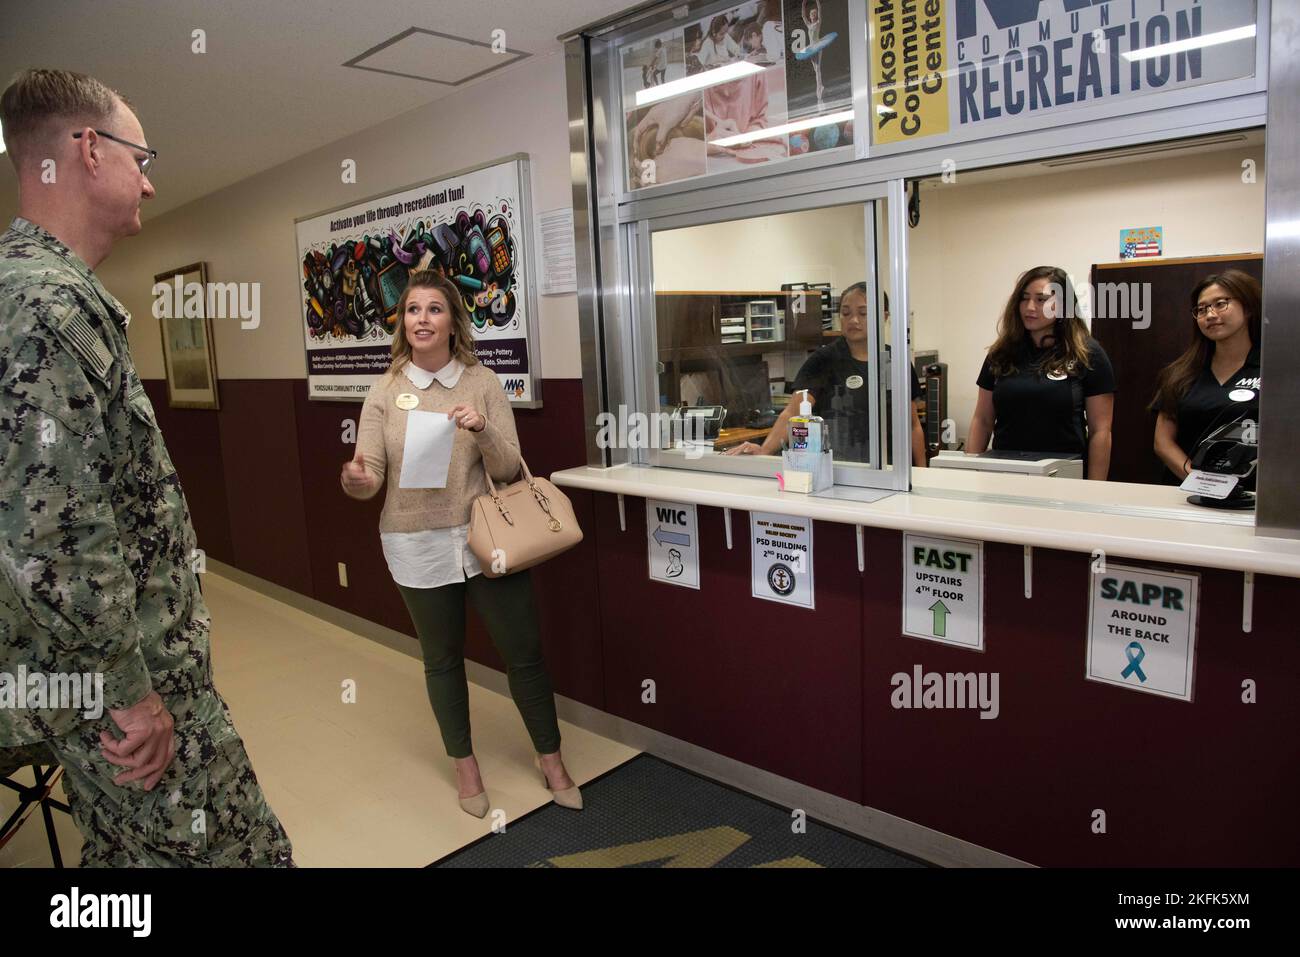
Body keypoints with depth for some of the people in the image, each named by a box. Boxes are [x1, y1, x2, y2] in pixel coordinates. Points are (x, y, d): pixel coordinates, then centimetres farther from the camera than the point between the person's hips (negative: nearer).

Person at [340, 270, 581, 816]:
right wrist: (357, 481, -29)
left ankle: (550, 758, 28)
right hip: (418, 545, 1)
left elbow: (508, 469, -5)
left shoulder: (483, 382, -2)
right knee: (442, 661, 15)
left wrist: (481, 429, -25)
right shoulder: (386, 392, -1)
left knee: (524, 653, 7)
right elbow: (369, 476, -5)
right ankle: (464, 763, 36)